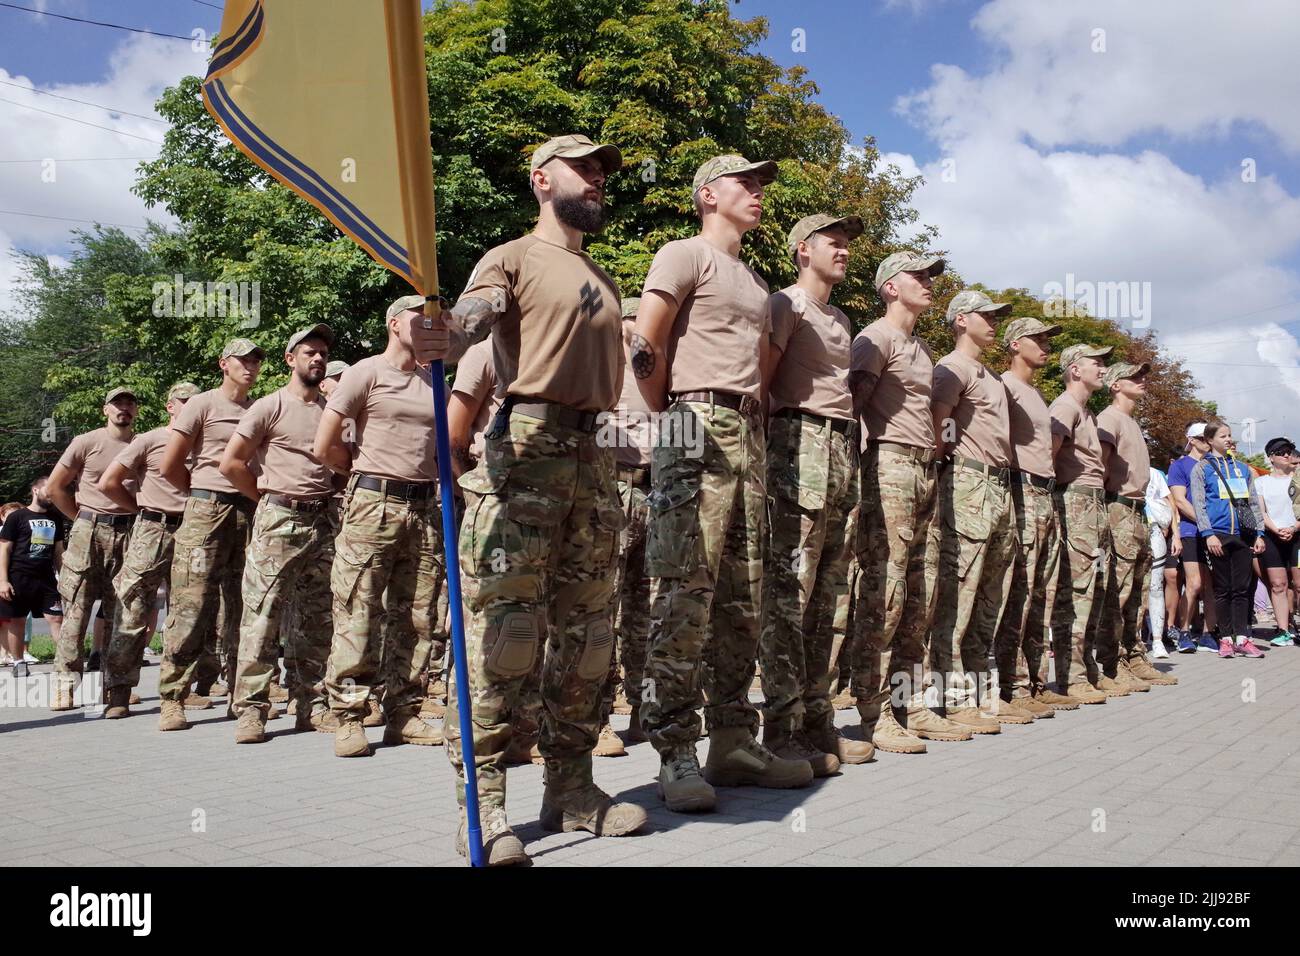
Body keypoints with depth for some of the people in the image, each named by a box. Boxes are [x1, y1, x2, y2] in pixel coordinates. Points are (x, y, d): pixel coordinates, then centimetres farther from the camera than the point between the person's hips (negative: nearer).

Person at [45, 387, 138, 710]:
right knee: (76, 610, -6)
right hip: (89, 531, -2)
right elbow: (55, 486, 8)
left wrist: (141, 518, 4)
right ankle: (64, 684, -3)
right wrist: (83, 518, 4)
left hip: (129, 534, 2)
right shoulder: (86, 443, 3)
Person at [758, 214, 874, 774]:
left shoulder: (842, 321, 26)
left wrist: (851, 462, 17)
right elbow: (759, 380, -7)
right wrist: (773, 438, -12)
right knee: (788, 592, -11)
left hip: (843, 451, 9)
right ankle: (782, 733, -10)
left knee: (824, 596, 7)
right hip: (802, 441, -9)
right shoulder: (787, 304, 1)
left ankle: (816, 722, 12)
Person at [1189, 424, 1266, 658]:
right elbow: (1199, 503, -3)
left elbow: (1254, 502, 19)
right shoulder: (1201, 468, 5)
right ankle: (1226, 639, 6)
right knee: (1223, 589, 1)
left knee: (1242, 588, 2)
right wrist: (1208, 533, -13)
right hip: (1218, 534, -4)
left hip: (1242, 534, 4)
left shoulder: (1242, 468, 19)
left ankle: (1242, 638, 4)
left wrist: (1259, 533, 10)